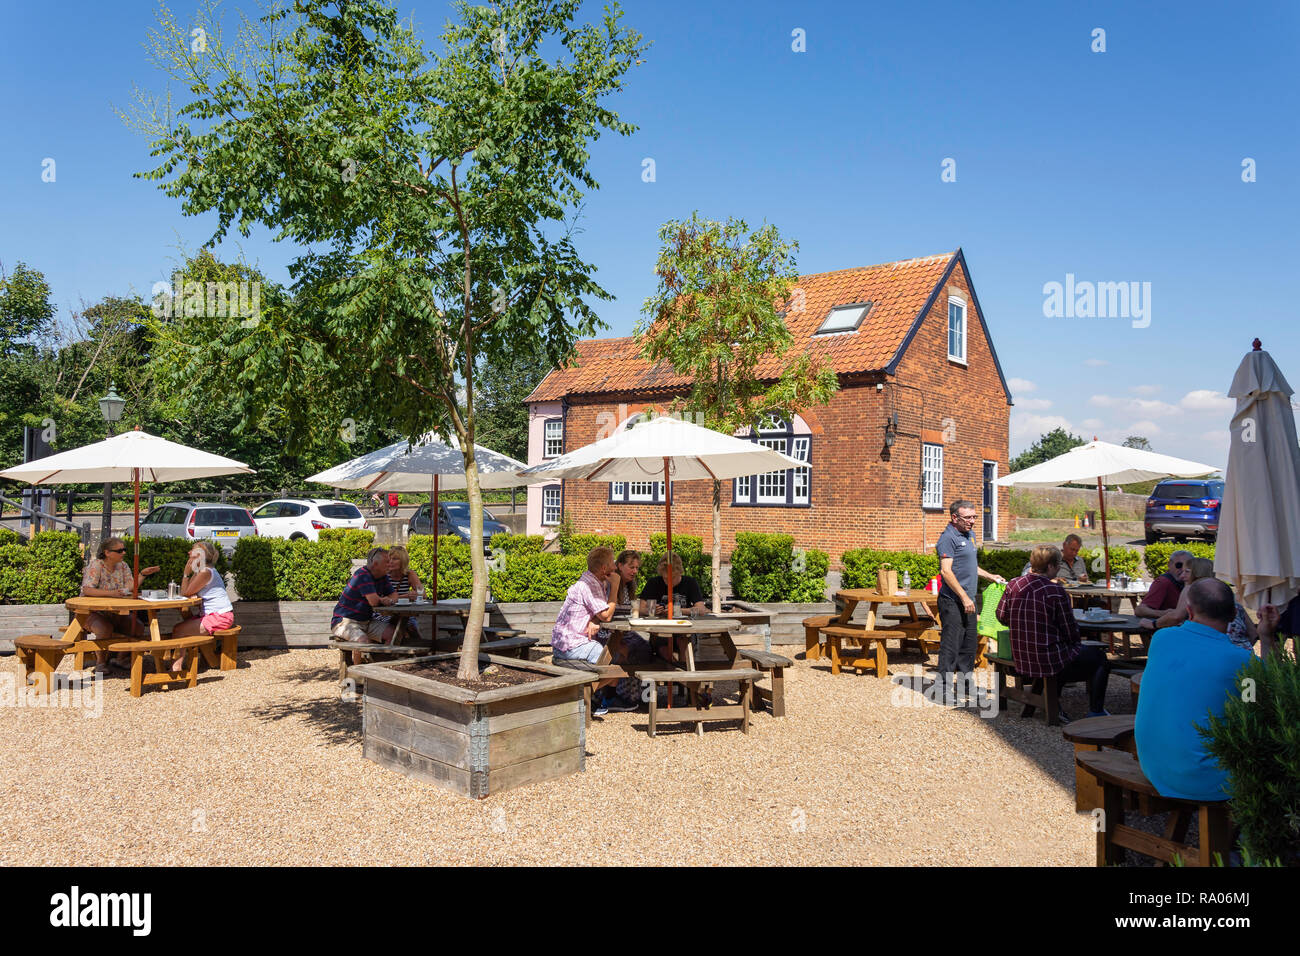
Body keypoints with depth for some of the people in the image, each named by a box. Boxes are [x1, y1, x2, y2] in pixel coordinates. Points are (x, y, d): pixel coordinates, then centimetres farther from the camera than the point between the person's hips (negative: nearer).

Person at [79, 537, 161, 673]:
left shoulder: (123, 566, 7)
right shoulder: (95, 565, -11)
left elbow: (130, 588, -2)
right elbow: (87, 590, -22)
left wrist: (142, 574, -15)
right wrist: (110, 593, -33)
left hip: (116, 612, 5)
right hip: (94, 612, -5)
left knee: (137, 626, -18)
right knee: (105, 629, -34)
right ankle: (100, 661, -9)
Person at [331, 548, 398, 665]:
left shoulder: (383, 577, 9)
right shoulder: (362, 575, -19)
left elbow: (394, 596, 12)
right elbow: (374, 601, -26)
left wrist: (389, 600, -12)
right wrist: (383, 600, -3)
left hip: (366, 621, 8)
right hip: (345, 621, -8)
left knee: (393, 633, -12)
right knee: (362, 639, -36)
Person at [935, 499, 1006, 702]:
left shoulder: (969, 535, 16)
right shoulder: (948, 538, -14)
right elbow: (946, 571, -21)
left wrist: (990, 577, 20)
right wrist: (964, 597, -22)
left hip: (968, 601, 9)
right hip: (952, 601, -9)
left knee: (970, 642, 15)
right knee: (951, 644, -7)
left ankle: (966, 680, 27)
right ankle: (945, 687, -2)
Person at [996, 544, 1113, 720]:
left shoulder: (1013, 586, -3)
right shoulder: (1056, 591, -18)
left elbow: (1001, 616, 9)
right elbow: (1071, 634, -12)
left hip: (1021, 660, 6)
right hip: (1050, 663, -6)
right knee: (1099, 657, 18)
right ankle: (1095, 712, 21)